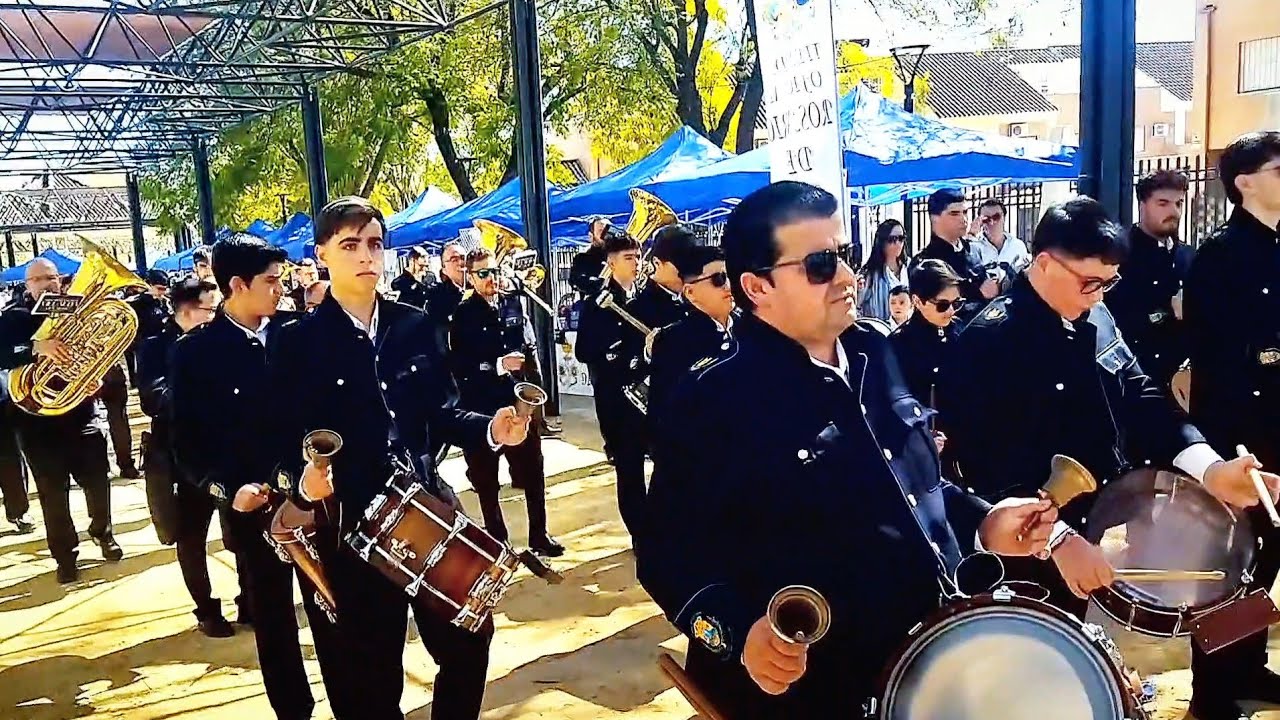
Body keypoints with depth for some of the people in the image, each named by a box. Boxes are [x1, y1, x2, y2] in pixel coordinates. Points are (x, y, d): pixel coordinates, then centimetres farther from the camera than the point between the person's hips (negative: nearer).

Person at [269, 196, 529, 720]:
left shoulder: (415, 326, 5)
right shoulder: (298, 342, -5)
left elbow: (441, 413, 9)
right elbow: (282, 440, -5)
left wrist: (488, 429, -9)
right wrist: (302, 480, -25)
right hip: (353, 529, -3)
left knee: (469, 639, 13)